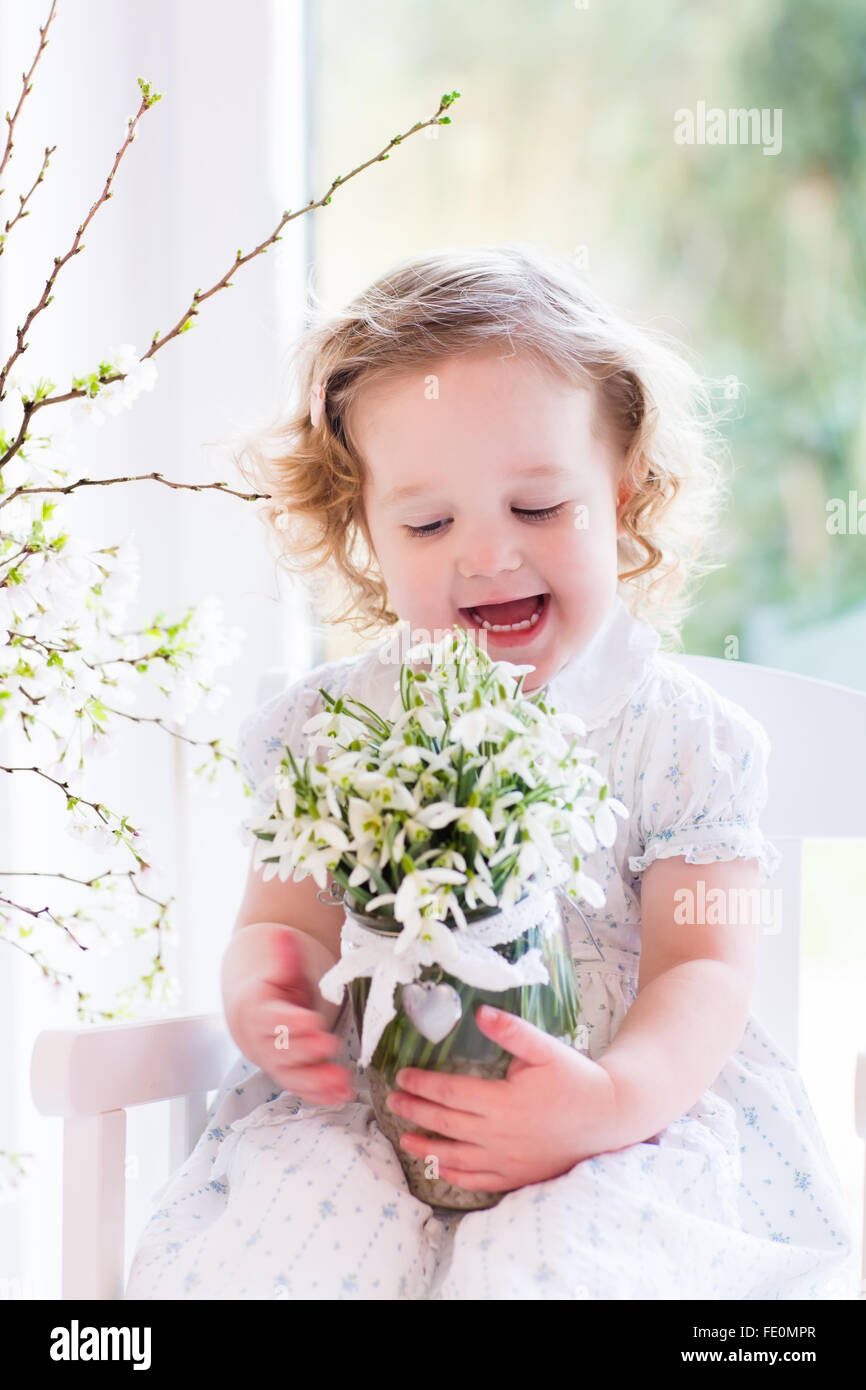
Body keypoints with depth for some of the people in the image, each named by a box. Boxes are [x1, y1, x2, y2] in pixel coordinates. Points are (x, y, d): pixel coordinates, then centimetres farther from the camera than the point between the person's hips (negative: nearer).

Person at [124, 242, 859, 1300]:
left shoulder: (683, 738, -2)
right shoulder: (325, 731, 5)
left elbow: (703, 967, -7)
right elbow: (289, 918, 7)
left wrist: (616, 1102, -28)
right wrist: (263, 992, -20)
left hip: (628, 1128, -1)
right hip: (363, 1114, 2)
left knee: (559, 1253, -33)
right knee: (280, 1250, -28)